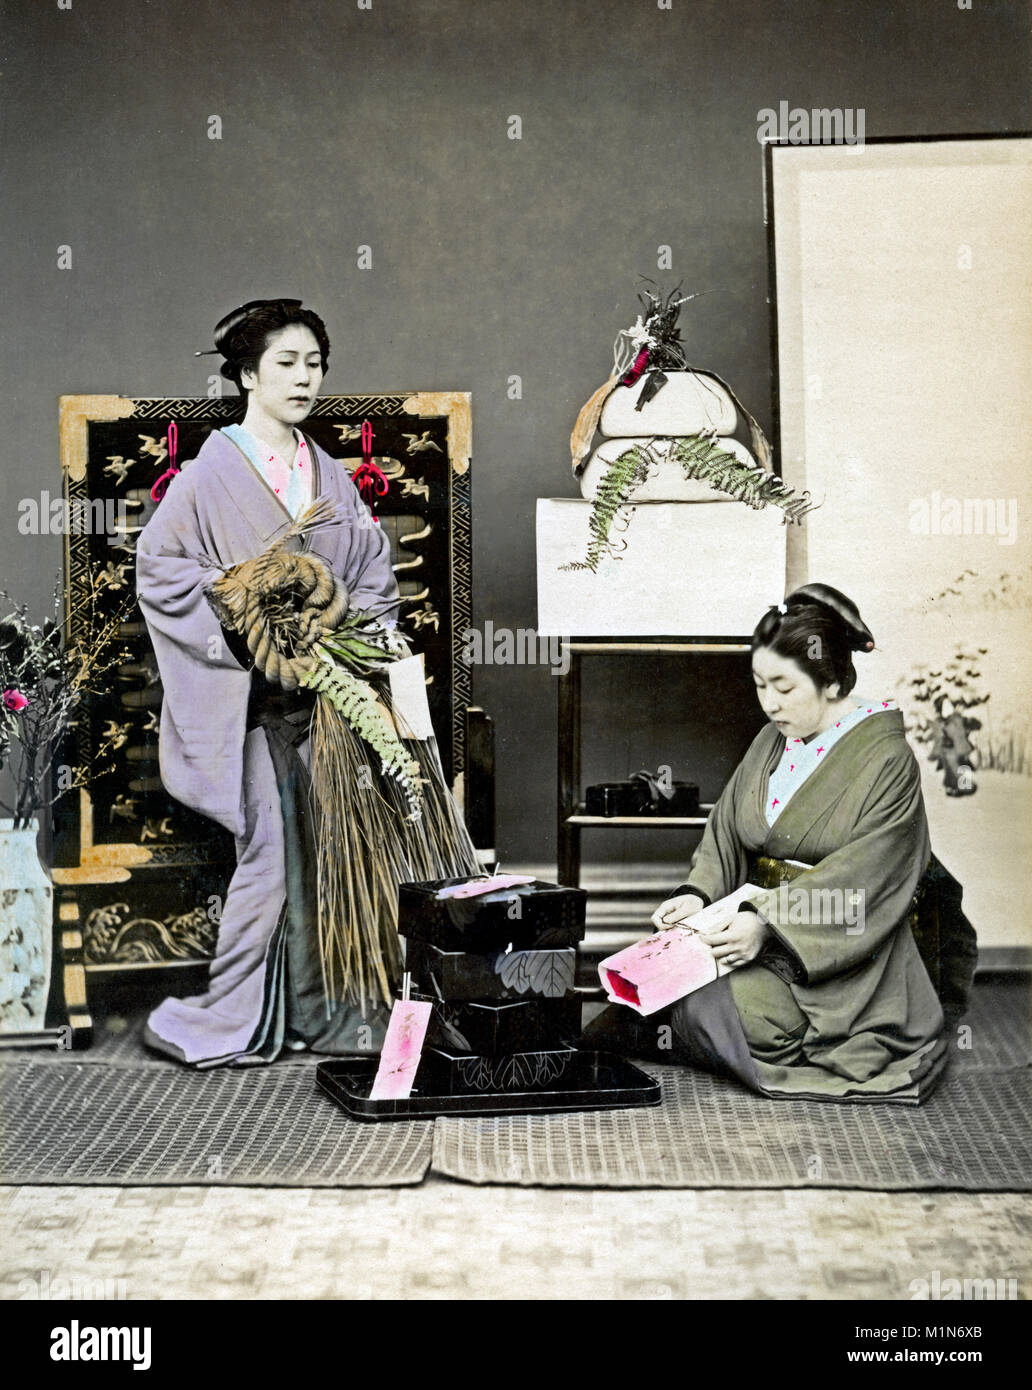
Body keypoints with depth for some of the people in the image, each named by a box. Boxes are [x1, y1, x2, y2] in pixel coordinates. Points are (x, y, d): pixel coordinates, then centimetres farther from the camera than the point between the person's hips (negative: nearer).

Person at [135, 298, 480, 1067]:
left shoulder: (331, 475, 14)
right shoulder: (211, 474, -2)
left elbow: (374, 567, 15)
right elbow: (161, 569, -4)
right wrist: (244, 626, -13)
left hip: (333, 684, 5)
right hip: (261, 699, -5)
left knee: (341, 850, 4)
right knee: (276, 852, -7)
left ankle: (330, 1013, 14)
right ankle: (226, 1023, 6)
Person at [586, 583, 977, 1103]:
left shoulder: (886, 760, -13)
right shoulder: (771, 742, 10)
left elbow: (861, 882, -20)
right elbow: (725, 831, 9)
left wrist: (767, 924, -28)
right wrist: (698, 893, -11)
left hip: (846, 959, -6)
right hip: (762, 923, 6)